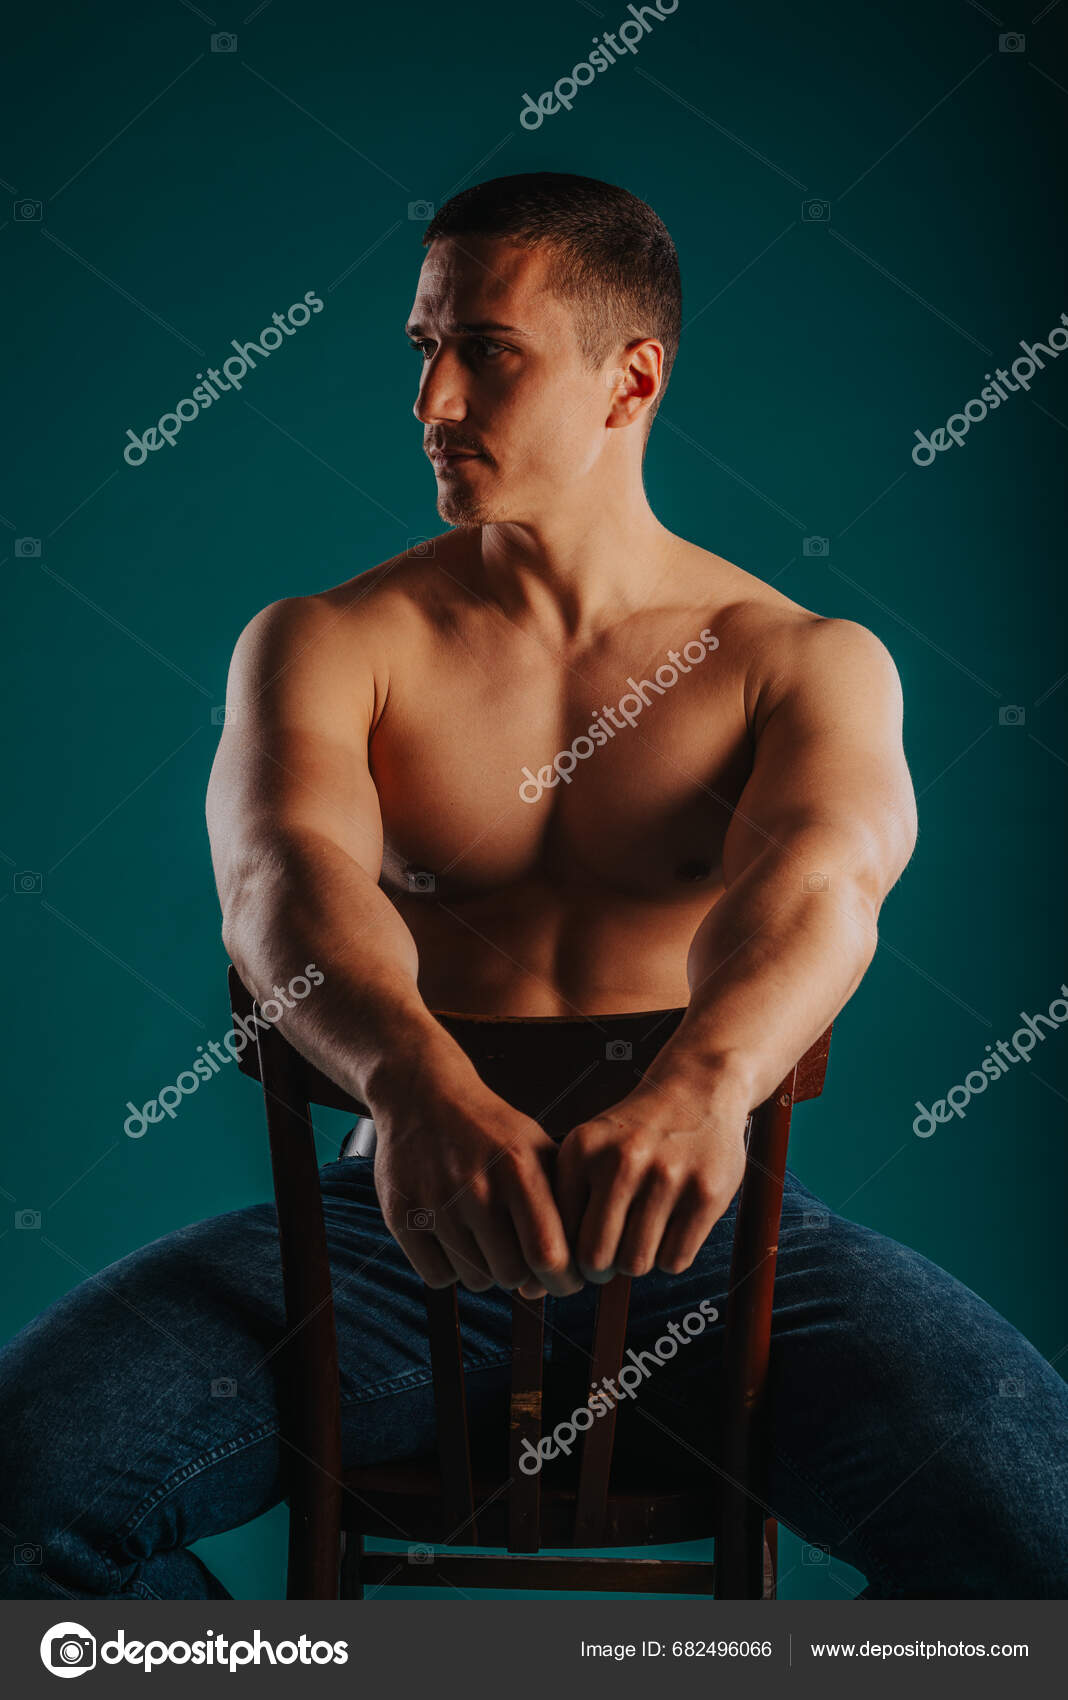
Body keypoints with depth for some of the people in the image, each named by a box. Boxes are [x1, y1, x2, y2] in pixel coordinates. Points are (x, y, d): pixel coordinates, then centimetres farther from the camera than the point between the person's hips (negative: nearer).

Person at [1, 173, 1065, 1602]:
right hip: (402, 1212, 1)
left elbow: (822, 874, -16)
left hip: (708, 1221, 0)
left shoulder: (807, 662, 6)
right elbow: (284, 871, -14)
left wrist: (706, 1078, -41)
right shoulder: (323, 641, 7)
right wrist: (416, 1081, -38)